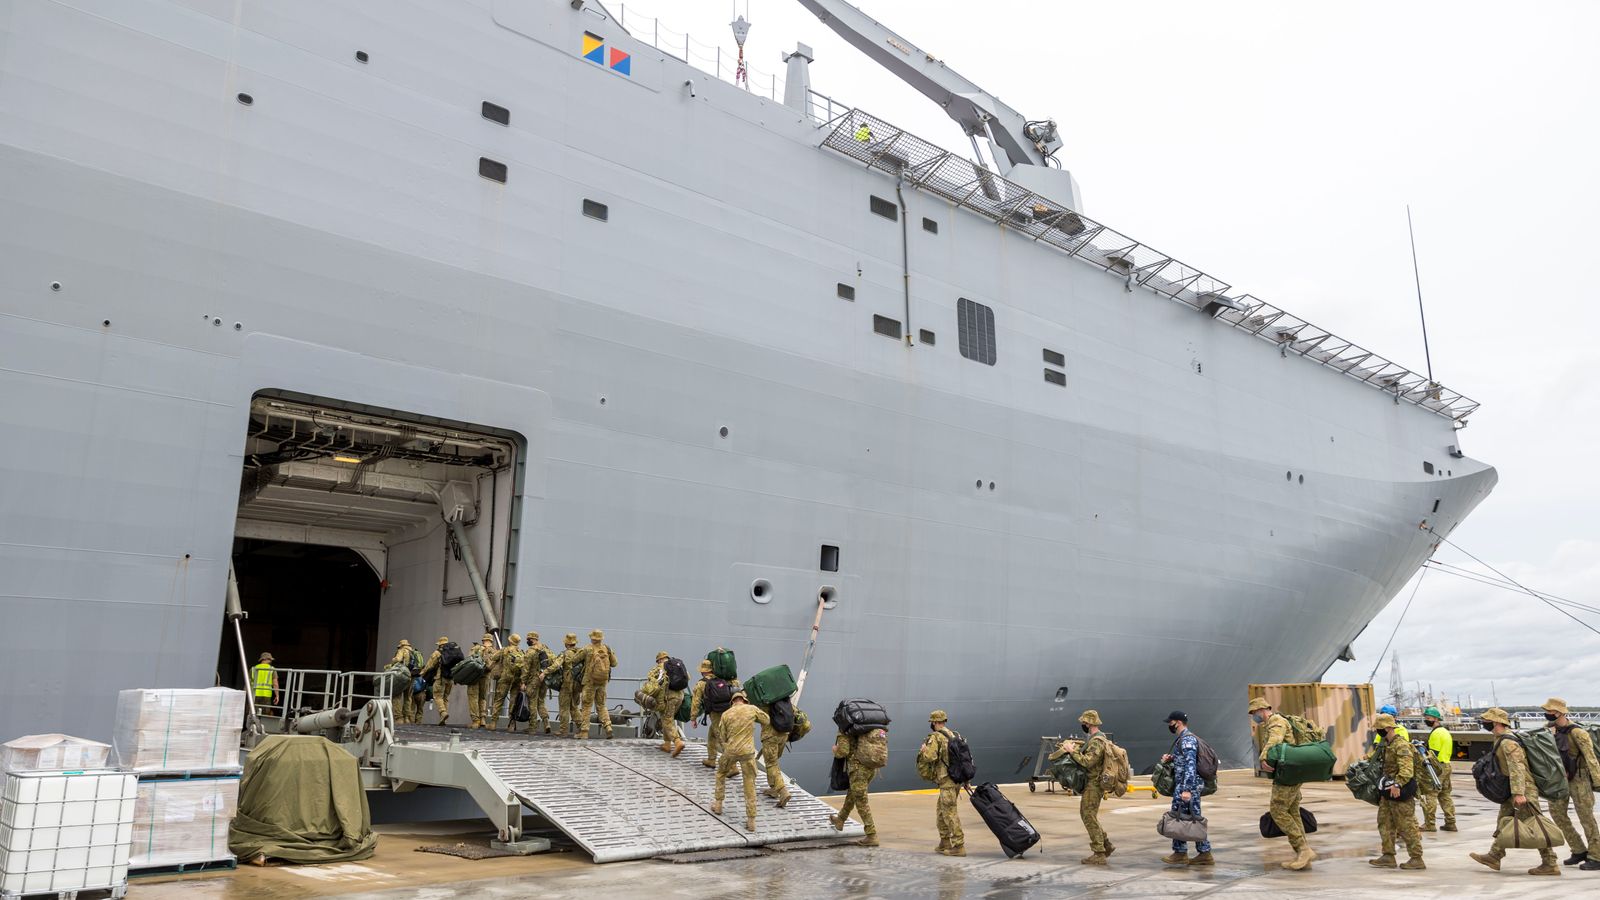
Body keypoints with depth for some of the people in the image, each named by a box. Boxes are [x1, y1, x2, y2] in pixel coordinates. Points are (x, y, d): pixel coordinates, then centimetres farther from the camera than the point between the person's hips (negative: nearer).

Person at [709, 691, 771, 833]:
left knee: (721, 774, 29)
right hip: (747, 752, -1)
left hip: (730, 751, 1)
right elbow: (767, 722, 10)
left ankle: (718, 805, 35)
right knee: (750, 785, 5)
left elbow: (723, 737, 6)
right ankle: (751, 820, 6)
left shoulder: (726, 714, 1)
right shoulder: (752, 709, -3)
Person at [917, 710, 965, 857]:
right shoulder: (954, 735, 15)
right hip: (958, 778, 9)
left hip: (947, 781, -9)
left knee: (950, 813, -6)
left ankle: (958, 846, -7)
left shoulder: (935, 737, -10)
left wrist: (923, 750, -3)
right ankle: (944, 843, 22)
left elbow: (929, 756, -21)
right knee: (941, 810, 18)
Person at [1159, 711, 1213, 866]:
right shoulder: (1184, 738, 15)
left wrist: (1187, 789, -29)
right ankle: (1204, 854, 12)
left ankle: (1180, 853, 6)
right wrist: (1171, 758, 8)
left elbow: (1190, 765, -24)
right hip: (1189, 785, 10)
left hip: (1186, 786, -10)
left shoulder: (1187, 740, -17)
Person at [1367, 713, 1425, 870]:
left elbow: (1407, 769, -31)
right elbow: (1373, 756, 32)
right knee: (1385, 823, 11)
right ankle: (1388, 857, 15)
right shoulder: (1385, 745, 12)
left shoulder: (1401, 746, -19)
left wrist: (1397, 784, -41)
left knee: (1406, 826, -3)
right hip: (1387, 792, 10)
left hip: (1400, 792, -10)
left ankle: (1416, 859, 6)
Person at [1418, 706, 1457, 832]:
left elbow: (1434, 753, -18)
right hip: (1446, 766, 10)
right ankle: (1451, 823, 14)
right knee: (1445, 795, 13)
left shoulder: (1436, 733, -14)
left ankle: (1429, 824, -6)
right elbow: (1449, 751, 22)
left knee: (1430, 794, -7)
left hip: (1437, 767, -10)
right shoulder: (1445, 731, 17)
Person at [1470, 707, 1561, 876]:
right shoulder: (1501, 739, 12)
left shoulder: (1508, 742, -21)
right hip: (1512, 790, 11)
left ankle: (1550, 864, 3)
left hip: (1523, 789, -11)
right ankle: (1494, 856, 19)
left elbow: (1517, 768, -28)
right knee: (1503, 821, 13)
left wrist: (1519, 793, -32)